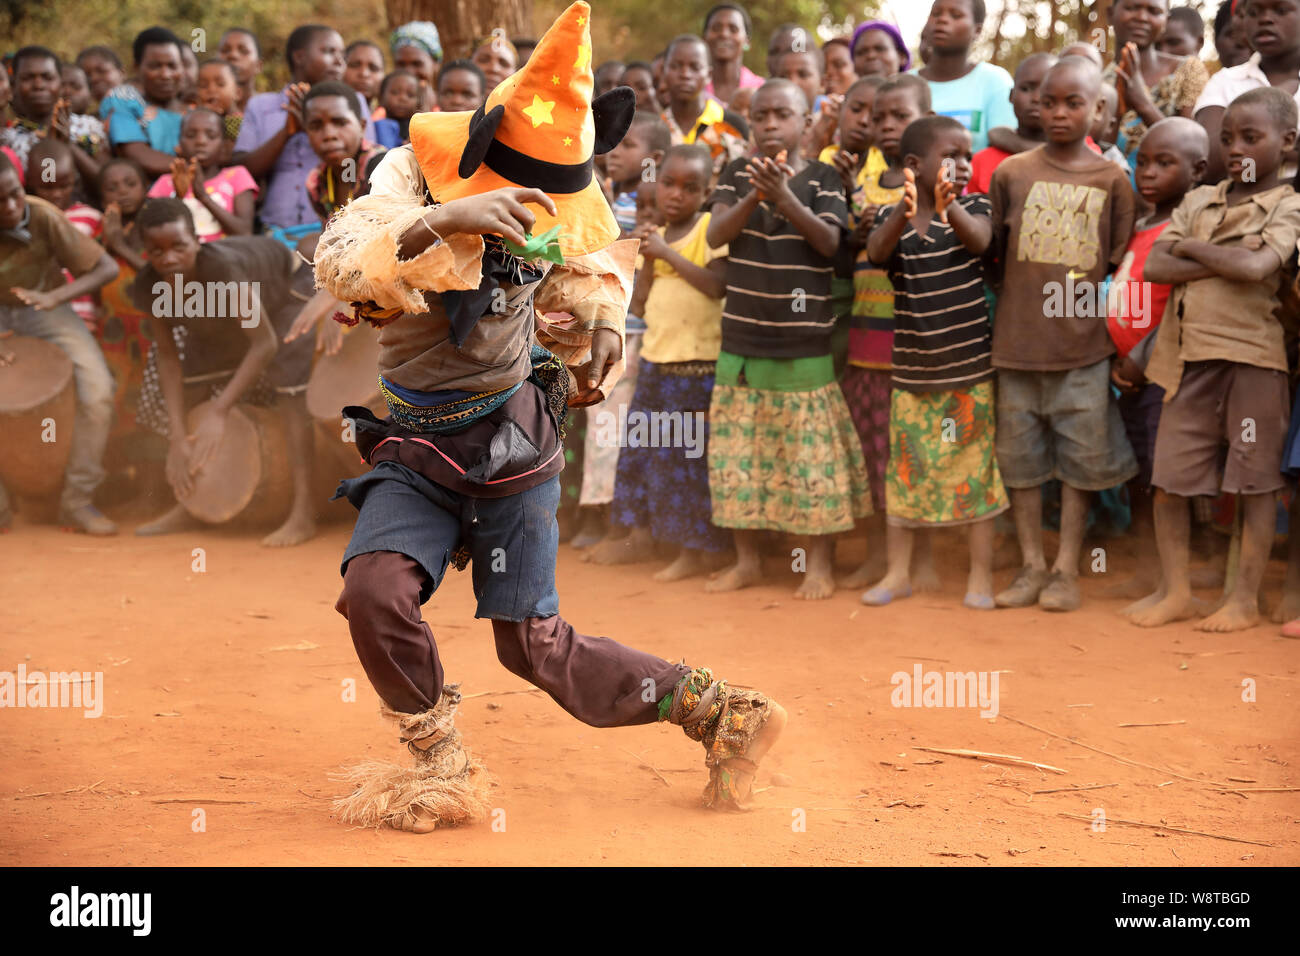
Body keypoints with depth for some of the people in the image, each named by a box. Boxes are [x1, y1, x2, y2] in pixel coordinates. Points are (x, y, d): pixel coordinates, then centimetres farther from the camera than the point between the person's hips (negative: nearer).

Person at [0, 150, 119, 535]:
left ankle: (77, 501, -6)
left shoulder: (43, 217, -25)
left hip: (46, 312, 0)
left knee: (98, 391, -22)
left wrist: (53, 297, -35)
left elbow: (106, 268, -20)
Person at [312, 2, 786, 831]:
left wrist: (600, 314, -4)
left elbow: (600, 259, 19)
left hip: (514, 443, 0)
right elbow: (339, 265, -38)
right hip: (418, 447, 0)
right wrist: (442, 220, -54)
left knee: (535, 645, -2)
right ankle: (444, 770, -1)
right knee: (375, 593, -23)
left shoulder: (558, 208, -6)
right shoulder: (415, 175, -17)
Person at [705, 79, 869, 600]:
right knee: (737, 450, 6)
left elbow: (830, 243, -14)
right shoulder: (737, 173, 6)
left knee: (811, 450, 0)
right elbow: (716, 235, -6)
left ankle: (819, 562, 10)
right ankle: (746, 558, 19)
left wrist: (784, 197, -25)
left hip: (804, 343, -3)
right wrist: (755, 195, -22)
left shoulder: (822, 178, -1)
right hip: (741, 337, 3)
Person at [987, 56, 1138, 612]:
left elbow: (1122, 265, 4)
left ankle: (1066, 569, 14)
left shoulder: (1111, 180, 1)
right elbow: (990, 252, 9)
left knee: (1080, 459, 4)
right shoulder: (1012, 173, 2)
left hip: (1084, 343, -1)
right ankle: (1032, 565, 18)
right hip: (1018, 338, 1)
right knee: (1020, 457, 7)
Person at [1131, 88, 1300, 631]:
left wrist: (1192, 247, -5)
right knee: (1168, 476, 5)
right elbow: (1154, 267, 0)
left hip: (1252, 353, -4)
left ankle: (1245, 597, 11)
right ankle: (1174, 590, 16)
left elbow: (1256, 266, -18)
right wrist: (1228, 258, -9)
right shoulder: (1199, 201, 13)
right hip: (1190, 352, 4)